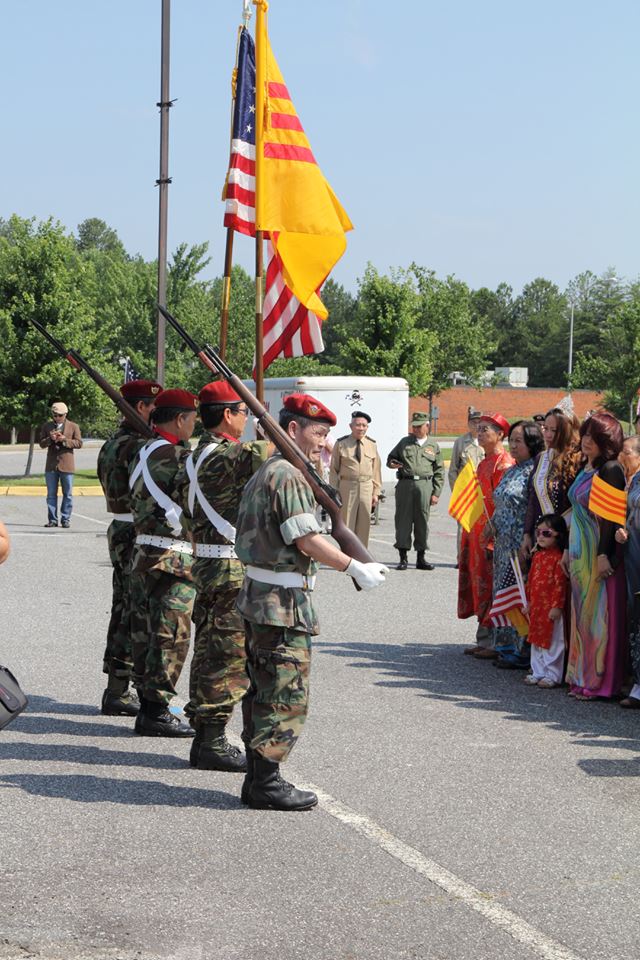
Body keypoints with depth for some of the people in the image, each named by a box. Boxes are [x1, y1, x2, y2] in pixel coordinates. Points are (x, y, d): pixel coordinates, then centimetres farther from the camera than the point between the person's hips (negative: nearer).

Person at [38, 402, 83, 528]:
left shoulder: (73, 426, 4)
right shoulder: (47, 426, 10)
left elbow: (78, 443, -3)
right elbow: (42, 444, 7)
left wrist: (65, 439, -16)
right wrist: (50, 439, -13)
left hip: (66, 465, -2)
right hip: (51, 465, 2)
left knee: (67, 494, 1)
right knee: (51, 494, 4)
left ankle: (65, 520, 7)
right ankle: (52, 520, 8)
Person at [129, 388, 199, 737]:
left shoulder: (143, 452, 15)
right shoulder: (175, 455, -15)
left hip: (143, 551, 10)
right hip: (172, 557, -10)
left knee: (149, 631, 14)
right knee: (172, 635, -5)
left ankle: (147, 707, 22)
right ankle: (156, 711, -2)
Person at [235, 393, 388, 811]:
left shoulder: (264, 474, 17)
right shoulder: (290, 477, -15)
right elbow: (308, 541, -21)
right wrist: (357, 569, -14)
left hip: (258, 596, 10)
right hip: (284, 602, -10)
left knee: (263, 691, 14)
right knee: (287, 694, -5)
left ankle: (257, 777, 19)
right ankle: (268, 782, -1)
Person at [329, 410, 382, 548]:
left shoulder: (372, 445, 7)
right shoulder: (341, 444, -1)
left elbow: (376, 470, 10)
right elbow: (334, 470, 1)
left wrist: (376, 492, 6)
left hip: (366, 488, 3)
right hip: (347, 487, -3)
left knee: (364, 525, 7)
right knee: (346, 524, 0)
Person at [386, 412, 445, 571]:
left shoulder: (433, 446, 12)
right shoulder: (404, 442, 13)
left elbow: (439, 471, 11)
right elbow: (391, 458, 22)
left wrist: (436, 493, 2)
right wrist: (391, 463, -3)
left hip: (424, 485, 0)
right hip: (405, 484, 0)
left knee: (422, 521, 2)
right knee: (403, 520, -3)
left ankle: (421, 559, 10)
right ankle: (403, 558, 1)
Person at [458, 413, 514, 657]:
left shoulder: (504, 463, -11)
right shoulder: (484, 463, 17)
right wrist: (470, 533, 17)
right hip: (478, 531, 9)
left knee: (492, 584, -7)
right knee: (480, 582, 11)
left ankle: (495, 643, -3)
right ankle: (484, 639, 16)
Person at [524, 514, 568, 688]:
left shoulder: (558, 558, -16)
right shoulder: (537, 555, 10)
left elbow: (560, 584, -18)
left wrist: (557, 606, -19)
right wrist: (528, 601, 17)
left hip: (551, 608, -9)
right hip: (536, 607, 9)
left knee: (552, 641, 0)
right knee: (536, 640, 16)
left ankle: (552, 675, 8)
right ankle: (537, 672, 26)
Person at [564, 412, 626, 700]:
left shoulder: (611, 470, -12)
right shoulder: (584, 469, 15)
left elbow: (610, 515, -18)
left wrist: (604, 554, -23)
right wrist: (568, 549, 20)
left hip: (600, 552, -9)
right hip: (580, 552, 9)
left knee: (599, 614, -5)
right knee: (582, 613, 10)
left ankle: (599, 681, -1)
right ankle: (582, 678, 16)